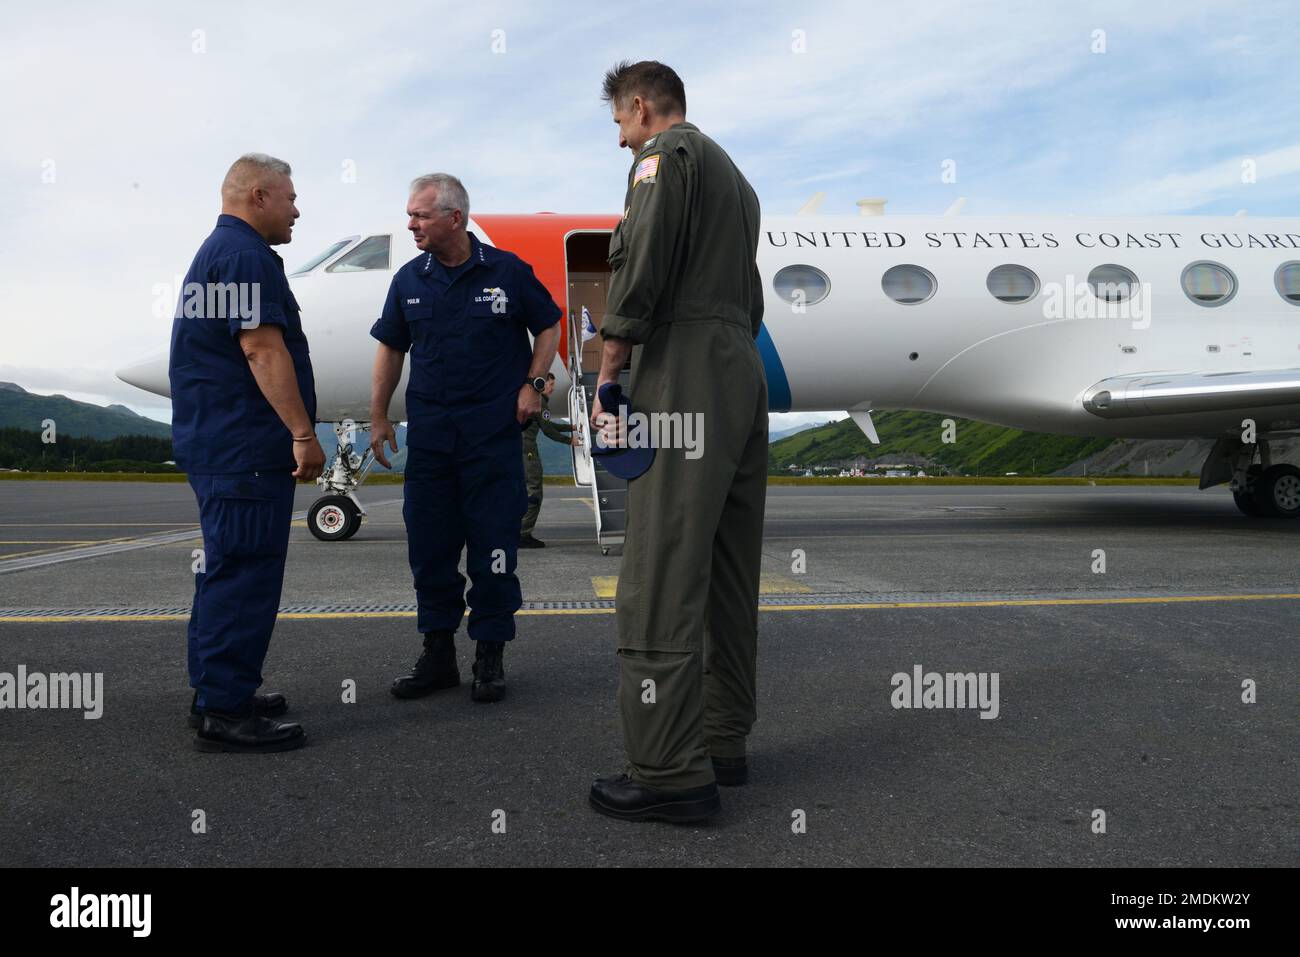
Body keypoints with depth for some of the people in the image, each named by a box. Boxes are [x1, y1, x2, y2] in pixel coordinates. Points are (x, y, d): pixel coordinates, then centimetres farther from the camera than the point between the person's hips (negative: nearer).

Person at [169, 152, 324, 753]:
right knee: (244, 573, -8)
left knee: (228, 569, 16)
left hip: (219, 446, 11)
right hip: (246, 448, -11)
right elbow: (262, 349, -21)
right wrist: (304, 433, -20)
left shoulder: (216, 251, 23)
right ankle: (224, 712, -3)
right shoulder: (245, 255, -12)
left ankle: (219, 694, 25)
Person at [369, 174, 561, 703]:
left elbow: (548, 327, 8)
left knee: (493, 548, -1)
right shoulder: (409, 280, 8)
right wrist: (379, 416, 10)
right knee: (429, 545, 7)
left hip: (493, 429, -3)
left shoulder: (507, 272, -1)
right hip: (428, 431, 4)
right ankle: (438, 655, 19)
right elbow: (391, 348, 15)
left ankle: (490, 658, 11)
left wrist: (532, 384, -4)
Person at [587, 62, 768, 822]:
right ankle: (724, 745, 18)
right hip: (745, 372, 10)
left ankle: (671, 773, -10)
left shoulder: (666, 154, 0)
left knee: (660, 579, -11)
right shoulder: (732, 173, 28)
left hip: (685, 371, -10)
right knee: (730, 576, 11)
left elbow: (639, 261, -14)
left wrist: (608, 377, -11)